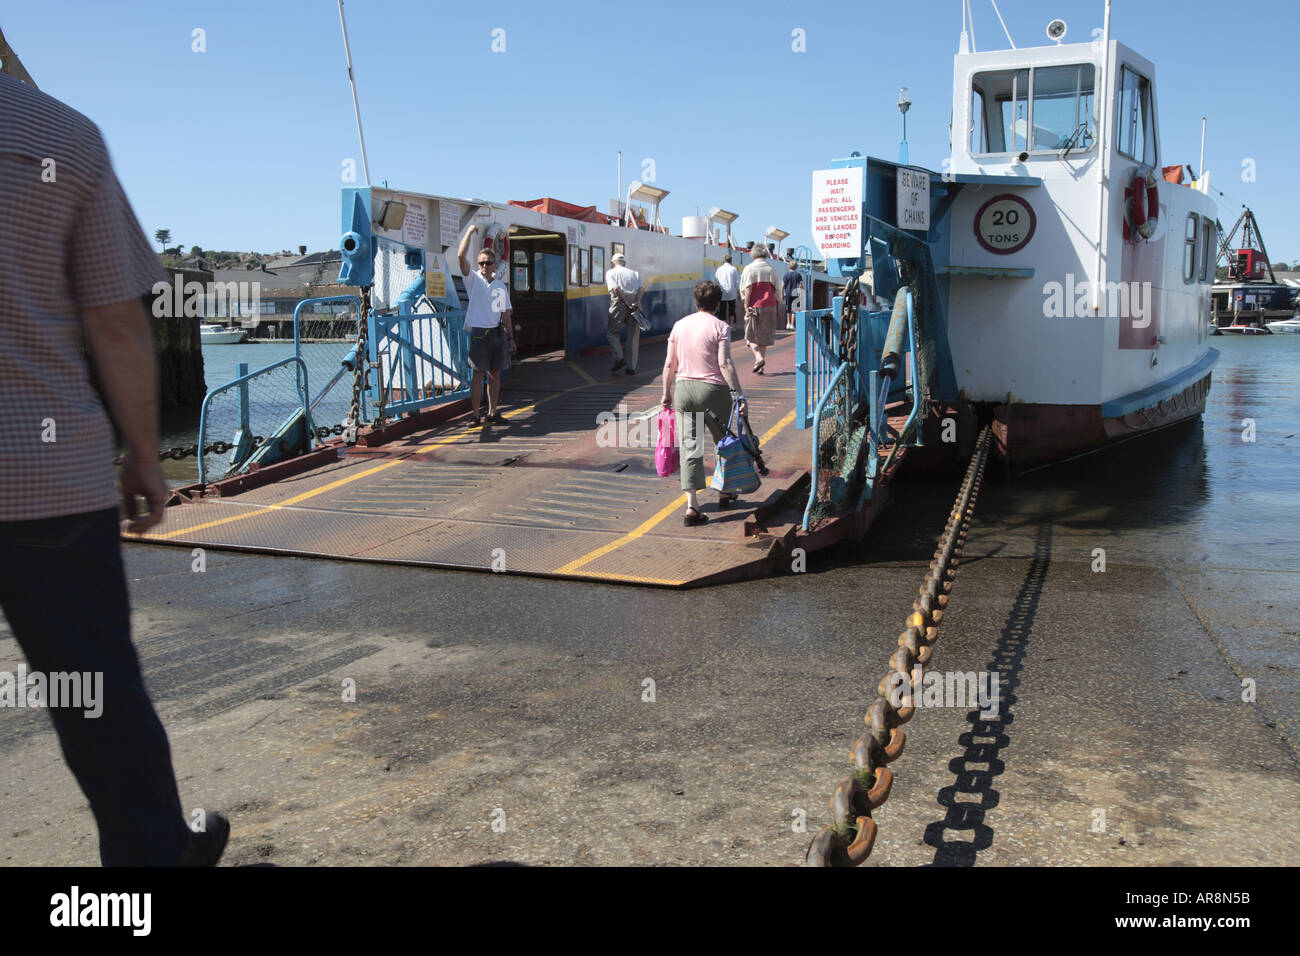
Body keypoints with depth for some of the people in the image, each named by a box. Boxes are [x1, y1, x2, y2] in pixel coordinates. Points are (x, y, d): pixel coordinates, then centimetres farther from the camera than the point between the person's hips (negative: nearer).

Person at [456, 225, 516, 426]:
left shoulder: (501, 286, 13)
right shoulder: (474, 280, 0)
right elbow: (461, 256, -14)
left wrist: (510, 337, 13)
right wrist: (470, 232, -13)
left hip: (498, 333, 4)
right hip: (479, 332, -4)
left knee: (495, 374, 8)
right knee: (478, 374, -4)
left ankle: (493, 411, 16)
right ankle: (476, 415, -1)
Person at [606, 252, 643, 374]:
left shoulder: (610, 273, 8)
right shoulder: (634, 273, 19)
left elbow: (615, 288, -10)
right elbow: (642, 288, 2)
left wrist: (625, 302, -12)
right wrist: (637, 301, -11)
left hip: (619, 303, -3)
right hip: (634, 304, 3)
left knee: (611, 332, 10)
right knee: (633, 336, 7)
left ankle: (619, 358, -8)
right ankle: (632, 367, 6)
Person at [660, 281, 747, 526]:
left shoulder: (679, 325, 8)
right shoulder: (720, 327, -6)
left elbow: (670, 364, 9)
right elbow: (725, 364, -15)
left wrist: (667, 394, 18)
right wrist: (738, 393, -14)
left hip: (683, 388, 4)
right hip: (712, 389, -3)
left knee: (689, 446, 2)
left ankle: (692, 506, -8)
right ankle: (724, 493, 33)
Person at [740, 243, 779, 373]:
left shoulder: (749, 268, -4)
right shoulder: (770, 268, 6)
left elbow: (748, 289, -10)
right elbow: (775, 289, 7)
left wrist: (746, 305, -9)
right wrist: (777, 304, 15)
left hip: (754, 305, -3)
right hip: (769, 305, 3)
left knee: (751, 336, 4)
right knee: (764, 336, 10)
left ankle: (759, 357, -20)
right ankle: (761, 367, 8)